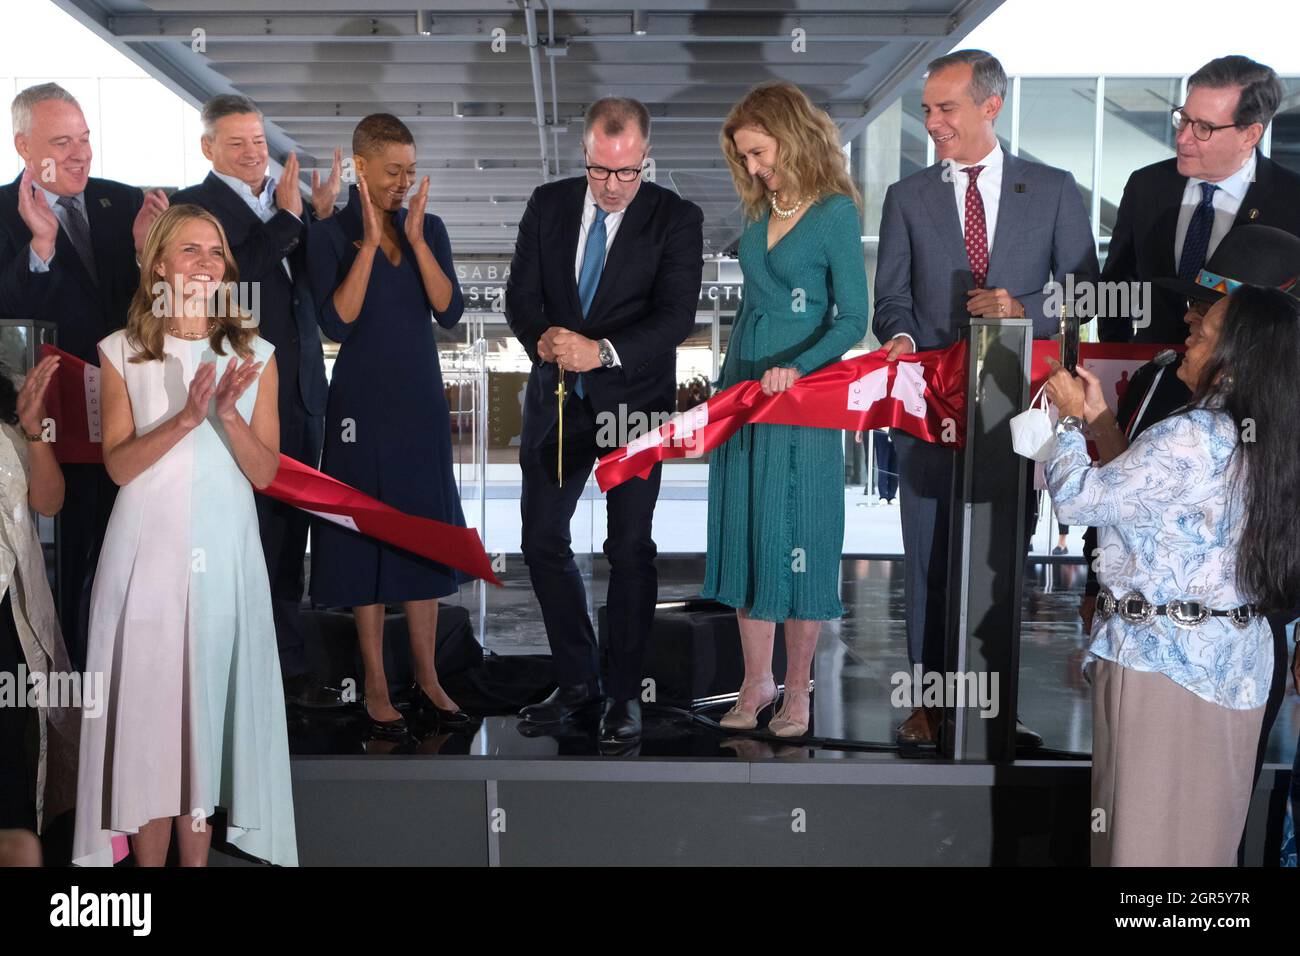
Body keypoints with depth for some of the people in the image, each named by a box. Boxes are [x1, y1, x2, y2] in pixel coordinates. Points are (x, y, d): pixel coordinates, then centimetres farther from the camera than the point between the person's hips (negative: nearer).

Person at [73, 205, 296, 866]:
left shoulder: (255, 355, 6)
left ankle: (196, 856, 15)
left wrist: (227, 414, -16)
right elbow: (118, 465, -4)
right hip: (147, 547, -1)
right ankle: (149, 859, 12)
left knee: (208, 701, 4)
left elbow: (266, 472, 1)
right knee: (147, 702, 0)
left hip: (224, 551, 1)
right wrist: (186, 418, -19)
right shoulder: (123, 351, 4)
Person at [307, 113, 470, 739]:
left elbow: (449, 312, -5)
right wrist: (370, 241, -17)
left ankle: (427, 680, 16)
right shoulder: (330, 234, -5)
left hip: (421, 399, 4)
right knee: (366, 533, 1)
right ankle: (375, 684, 11)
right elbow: (336, 322, -16)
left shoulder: (430, 228, 6)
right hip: (363, 401, -4)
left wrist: (414, 238, -12)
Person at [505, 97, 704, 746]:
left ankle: (624, 694, 14)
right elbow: (521, 294, 1)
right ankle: (577, 682, 23)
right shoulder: (547, 205, 4)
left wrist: (603, 350, -29)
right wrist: (544, 340, -20)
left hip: (633, 402, -3)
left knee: (630, 549, 1)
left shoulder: (676, 219, -6)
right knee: (542, 541, 7)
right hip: (557, 399, 4)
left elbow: (676, 315, -15)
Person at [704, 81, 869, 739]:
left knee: (795, 537, 0)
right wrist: (724, 383, 16)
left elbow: (852, 319, -12)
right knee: (744, 532, 6)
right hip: (742, 389, 6)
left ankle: (797, 689, 12)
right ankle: (756, 681, 16)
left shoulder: (836, 213, -8)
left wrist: (796, 368, -26)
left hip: (801, 394, -6)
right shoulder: (760, 212, 11)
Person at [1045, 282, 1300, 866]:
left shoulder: (1191, 437, -21)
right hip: (1235, 658, 8)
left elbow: (1076, 498, -14)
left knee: (1146, 824, 4)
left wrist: (1071, 418, 0)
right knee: (1205, 821, 18)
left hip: (1161, 655, -8)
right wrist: (1099, 418, 15)